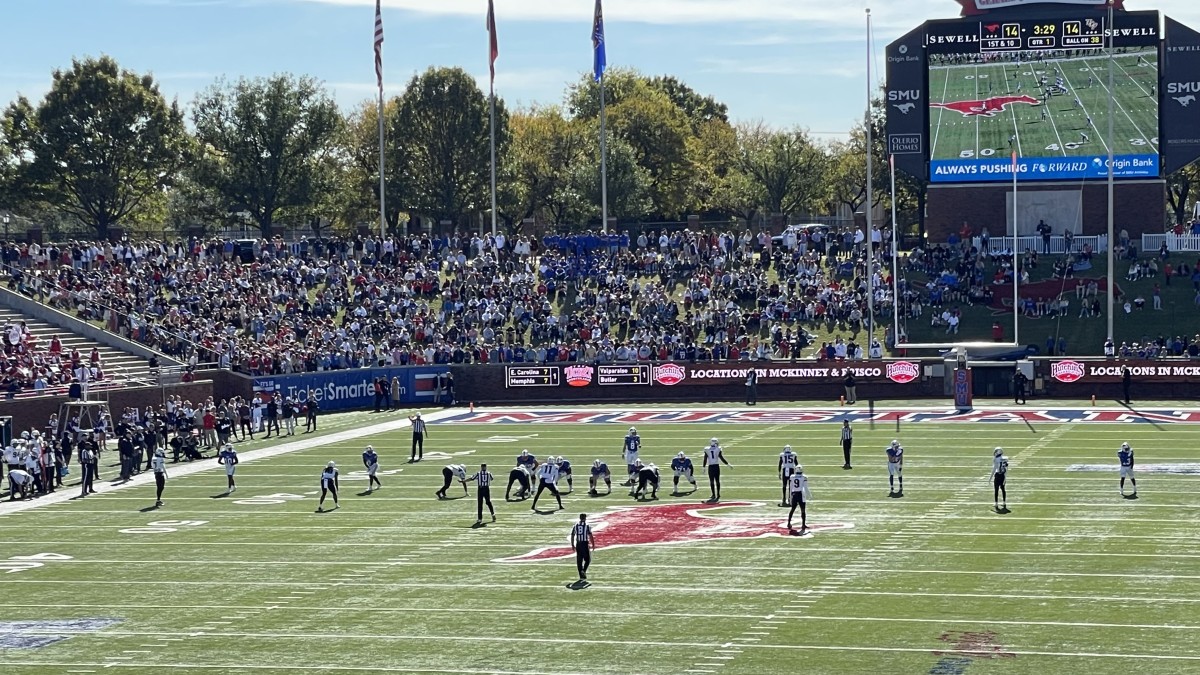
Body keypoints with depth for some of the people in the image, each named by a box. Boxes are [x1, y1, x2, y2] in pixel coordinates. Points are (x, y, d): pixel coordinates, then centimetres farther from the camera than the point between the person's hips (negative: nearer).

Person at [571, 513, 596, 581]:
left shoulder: (575, 526, 6)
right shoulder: (587, 526, -6)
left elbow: (572, 536, 8)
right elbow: (590, 536, -10)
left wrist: (572, 545, 17)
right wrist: (593, 545, -4)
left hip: (578, 545, 4)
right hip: (585, 544, -4)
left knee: (579, 560, 8)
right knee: (587, 559, 9)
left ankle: (581, 576, 8)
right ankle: (584, 570, -14)